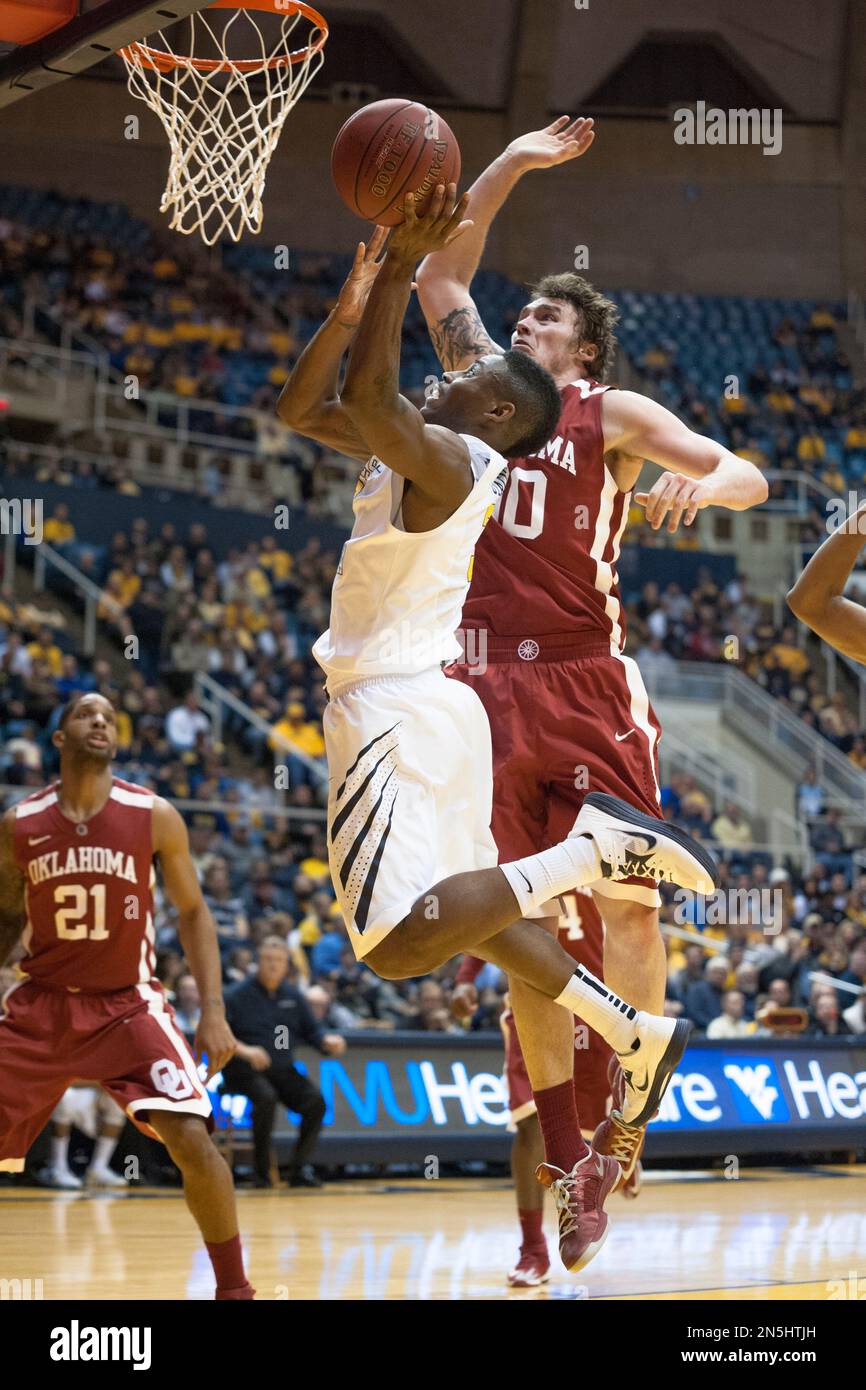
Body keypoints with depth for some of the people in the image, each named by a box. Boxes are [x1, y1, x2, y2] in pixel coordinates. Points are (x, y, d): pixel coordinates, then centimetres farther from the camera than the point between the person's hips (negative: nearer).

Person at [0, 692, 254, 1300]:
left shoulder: (154, 816, -6)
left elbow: (193, 913, 2)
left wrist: (214, 1011, -6)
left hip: (127, 1004, -2)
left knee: (192, 1139, -19)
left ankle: (234, 1289, -4)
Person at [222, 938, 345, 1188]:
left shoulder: (293, 996, 13)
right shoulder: (239, 994, -2)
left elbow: (311, 1030, 16)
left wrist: (328, 1041, -7)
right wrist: (244, 1051, -25)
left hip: (282, 1071, 5)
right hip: (245, 1071, -5)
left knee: (315, 1099, -20)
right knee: (266, 1097, -36)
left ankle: (300, 1168, -14)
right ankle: (262, 1172, -24)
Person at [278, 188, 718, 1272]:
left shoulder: (447, 455, -14)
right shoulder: (414, 446, 15)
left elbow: (363, 397, -31)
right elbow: (302, 406, 17)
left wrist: (400, 266, -26)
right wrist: (357, 298, 7)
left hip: (401, 713, -11)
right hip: (409, 706, 11)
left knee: (404, 940, -25)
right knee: (462, 910, 23)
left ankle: (595, 849, -15)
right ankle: (633, 1037, 25)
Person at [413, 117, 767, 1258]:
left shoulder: (612, 415, 4)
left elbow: (752, 479, -4)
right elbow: (439, 277, 21)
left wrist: (701, 482, -26)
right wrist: (509, 168, 16)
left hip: (586, 681, -3)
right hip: (490, 681, 3)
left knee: (625, 896, -11)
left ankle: (628, 1121, -5)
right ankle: (561, 1150, 7)